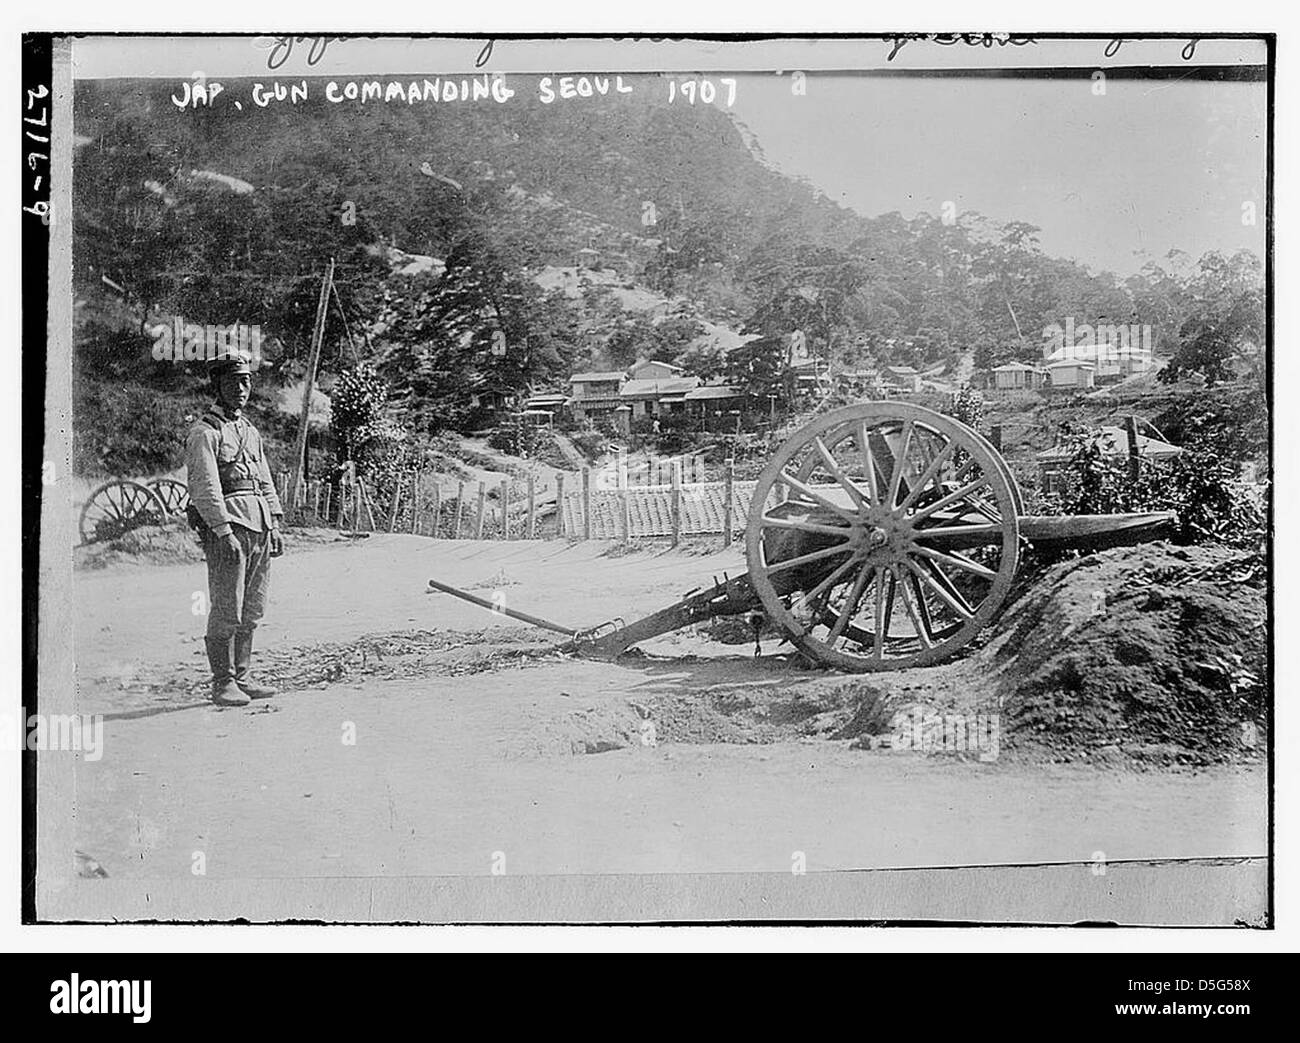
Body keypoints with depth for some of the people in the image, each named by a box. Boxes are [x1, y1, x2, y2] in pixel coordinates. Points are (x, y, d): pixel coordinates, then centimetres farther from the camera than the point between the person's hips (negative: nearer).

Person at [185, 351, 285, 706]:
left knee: (252, 611, 9)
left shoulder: (250, 431, 21)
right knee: (226, 612, -6)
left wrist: (275, 525, 15)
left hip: (259, 525, 8)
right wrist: (223, 531, -20)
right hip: (227, 523, -8)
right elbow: (204, 486, -13)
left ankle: (243, 677, 16)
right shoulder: (204, 432, -4)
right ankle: (223, 684, 0)